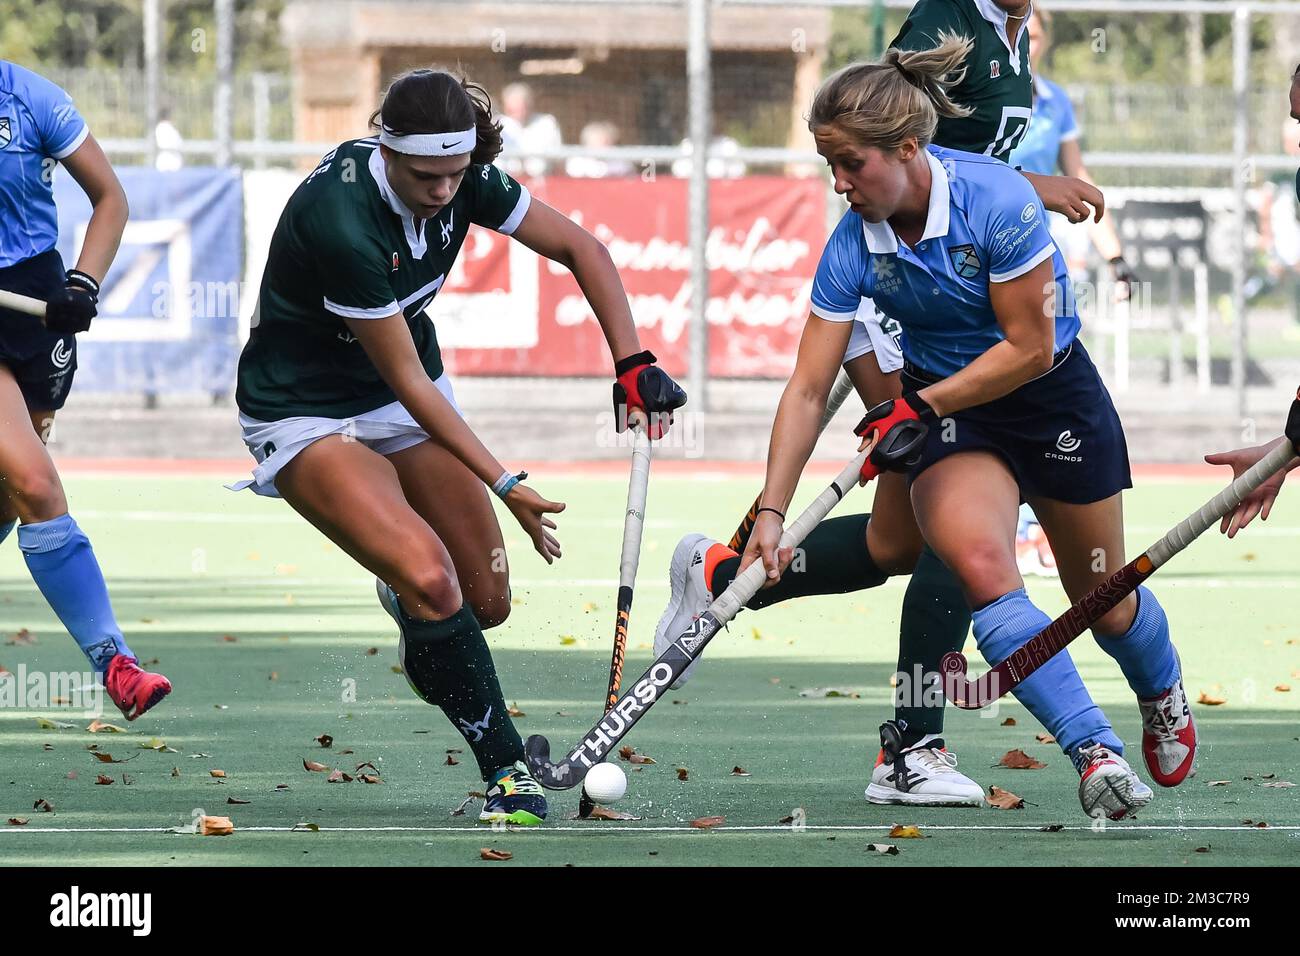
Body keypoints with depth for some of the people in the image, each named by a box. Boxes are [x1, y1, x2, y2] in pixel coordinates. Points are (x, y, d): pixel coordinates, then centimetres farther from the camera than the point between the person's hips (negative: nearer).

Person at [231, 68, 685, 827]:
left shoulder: (464, 181, -14)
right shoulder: (342, 220, -33)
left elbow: (581, 249, -2)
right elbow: (405, 380, -26)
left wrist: (634, 363, -13)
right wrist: (505, 484, -24)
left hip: (413, 394, 7)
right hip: (307, 413, -7)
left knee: (487, 600, 4)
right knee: (430, 578, -27)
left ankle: (411, 614, 41)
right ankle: (508, 768, -13)